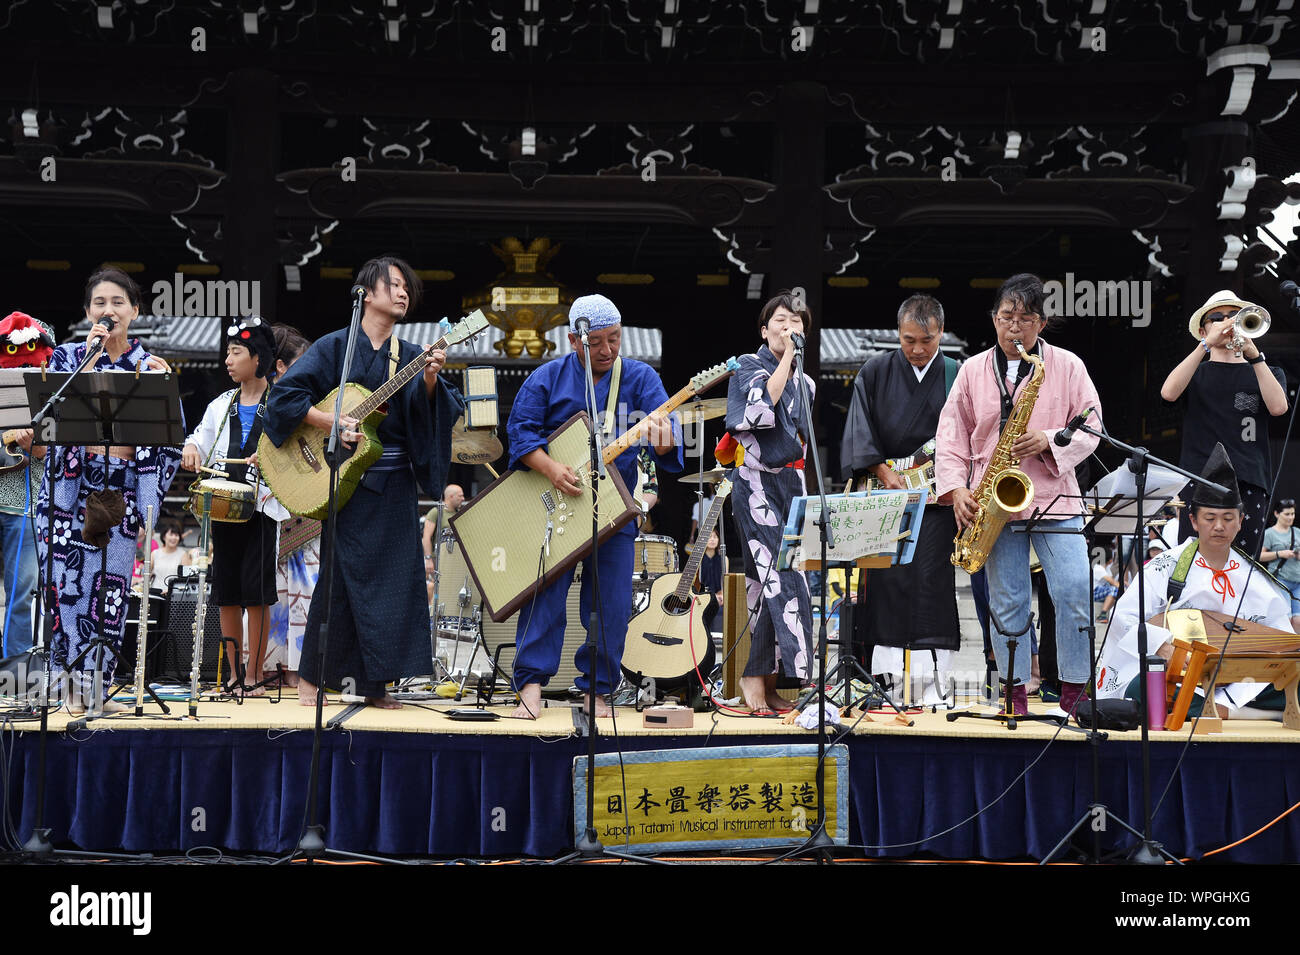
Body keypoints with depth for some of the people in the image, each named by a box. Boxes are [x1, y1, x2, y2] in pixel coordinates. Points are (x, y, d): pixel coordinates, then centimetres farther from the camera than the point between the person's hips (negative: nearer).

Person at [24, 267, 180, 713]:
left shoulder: (151, 366, 9)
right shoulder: (68, 357, 9)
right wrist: (90, 357, -10)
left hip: (122, 489, 1)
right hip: (71, 483, -1)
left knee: (111, 583, -1)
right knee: (67, 579, -7)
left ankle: (93, 685, 8)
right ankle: (73, 681, 5)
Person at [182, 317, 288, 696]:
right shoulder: (221, 405, 15)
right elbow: (200, 438, 21)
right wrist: (192, 449, -1)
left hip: (260, 506, -5)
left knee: (256, 591, -6)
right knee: (226, 592, 6)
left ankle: (254, 676, 3)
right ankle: (235, 675, 15)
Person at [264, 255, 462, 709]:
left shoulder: (409, 356, 12)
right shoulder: (337, 346, 0)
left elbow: (424, 412, -3)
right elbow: (285, 392, -6)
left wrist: (430, 378, -21)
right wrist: (331, 422, -15)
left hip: (395, 484, 4)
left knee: (394, 577, 2)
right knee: (342, 574, -4)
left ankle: (373, 683, 11)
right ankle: (310, 675, 10)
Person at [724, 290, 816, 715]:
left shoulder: (804, 382, 19)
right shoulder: (748, 366, 1)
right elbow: (763, 405, -19)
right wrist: (787, 357, -11)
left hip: (792, 484, 6)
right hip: (756, 484, -6)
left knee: (767, 580, 5)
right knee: (784, 578, -16)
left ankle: (761, 679, 7)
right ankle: (803, 676, -19)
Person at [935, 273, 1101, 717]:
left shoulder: (1067, 367, 5)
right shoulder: (972, 370, 9)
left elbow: (1091, 428, 4)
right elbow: (951, 435, 9)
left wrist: (1049, 441, -15)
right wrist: (955, 489, -4)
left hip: (1055, 499, -1)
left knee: (1075, 594, -9)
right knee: (1007, 601, 5)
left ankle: (1074, 690, 4)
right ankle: (1016, 691, 14)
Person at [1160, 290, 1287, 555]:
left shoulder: (1266, 373, 21)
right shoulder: (1195, 371, 18)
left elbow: (1278, 406, -2)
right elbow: (1169, 393, -6)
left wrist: (1254, 355, -8)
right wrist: (1206, 345, -9)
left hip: (1250, 483, 1)